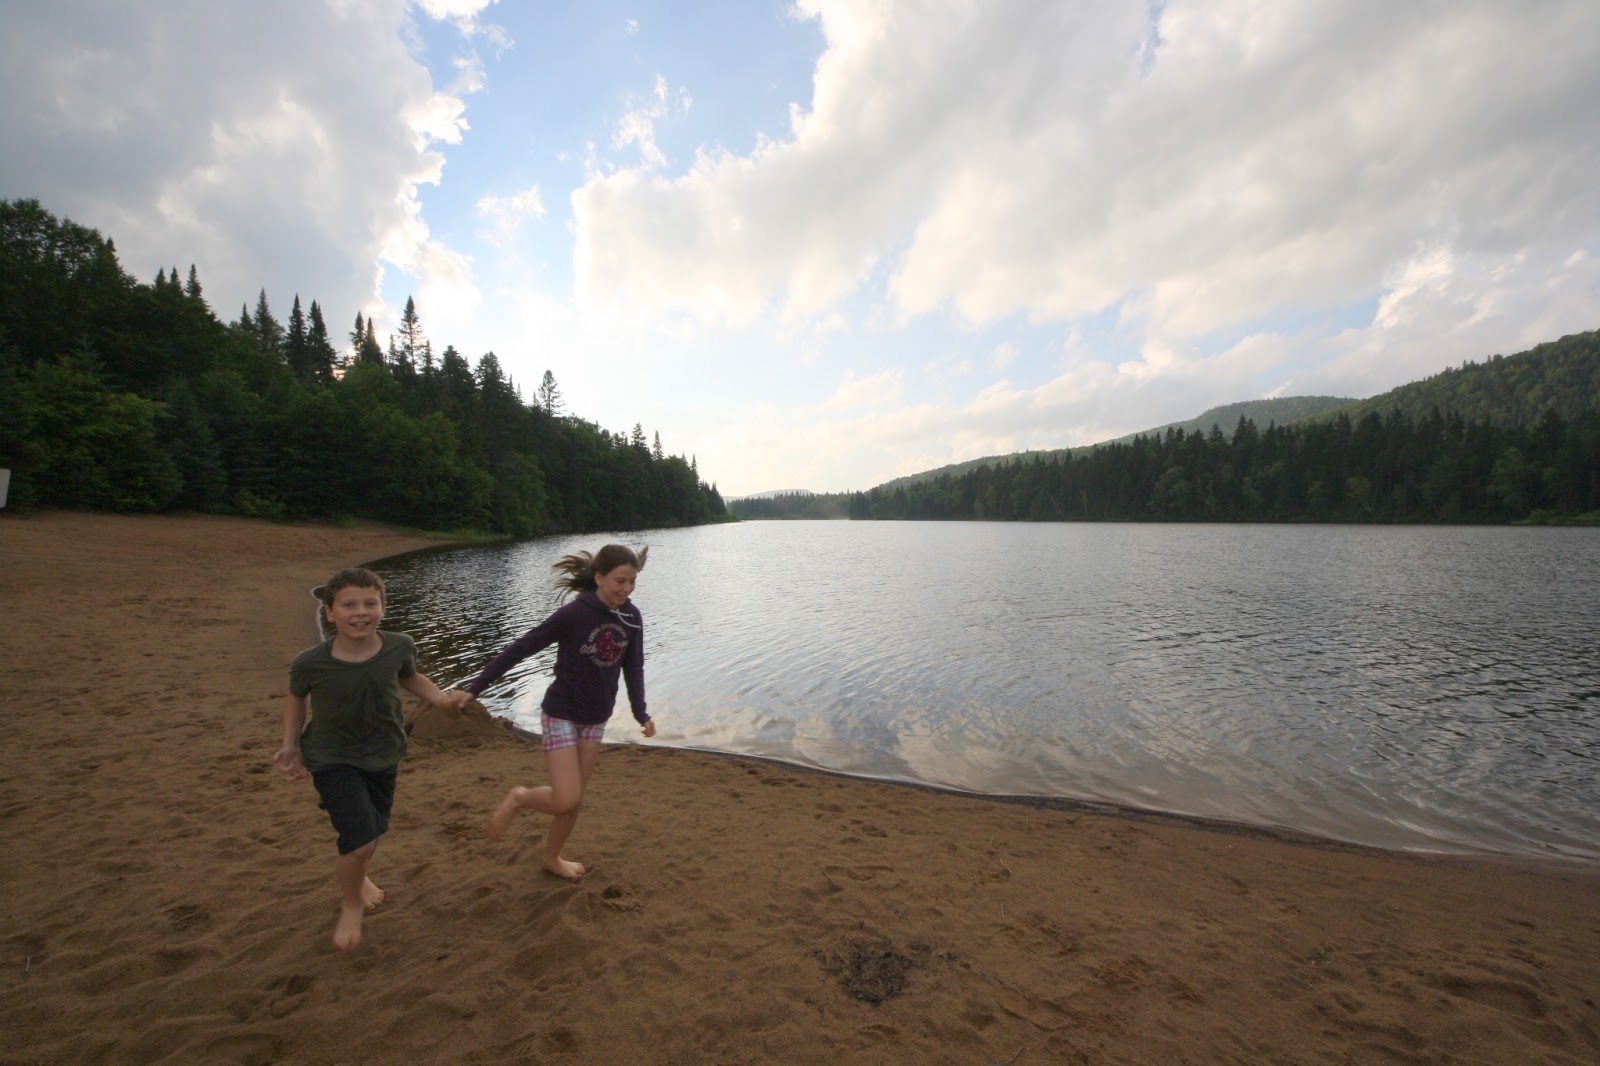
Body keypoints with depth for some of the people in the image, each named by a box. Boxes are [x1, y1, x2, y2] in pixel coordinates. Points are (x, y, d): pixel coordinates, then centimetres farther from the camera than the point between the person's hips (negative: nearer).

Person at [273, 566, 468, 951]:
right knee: (360, 839, -14)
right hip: (333, 761, -3)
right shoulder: (311, 663, -23)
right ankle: (350, 904, 18)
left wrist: (441, 697, -12)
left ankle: (355, 878, 56)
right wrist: (290, 745, -2)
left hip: (384, 757, 4)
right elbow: (296, 697, 1)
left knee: (374, 831, 21)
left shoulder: (399, 647, -19)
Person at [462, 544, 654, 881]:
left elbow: (633, 668, 1)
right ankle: (518, 797, 19)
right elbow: (520, 649, -17)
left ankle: (552, 858, 39)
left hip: (596, 719, 5)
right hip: (561, 714, -5)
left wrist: (641, 713, -10)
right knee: (565, 800, -11)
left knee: (574, 800, 15)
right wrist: (475, 686, -15)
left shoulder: (632, 618, -7)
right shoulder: (574, 614, -23)